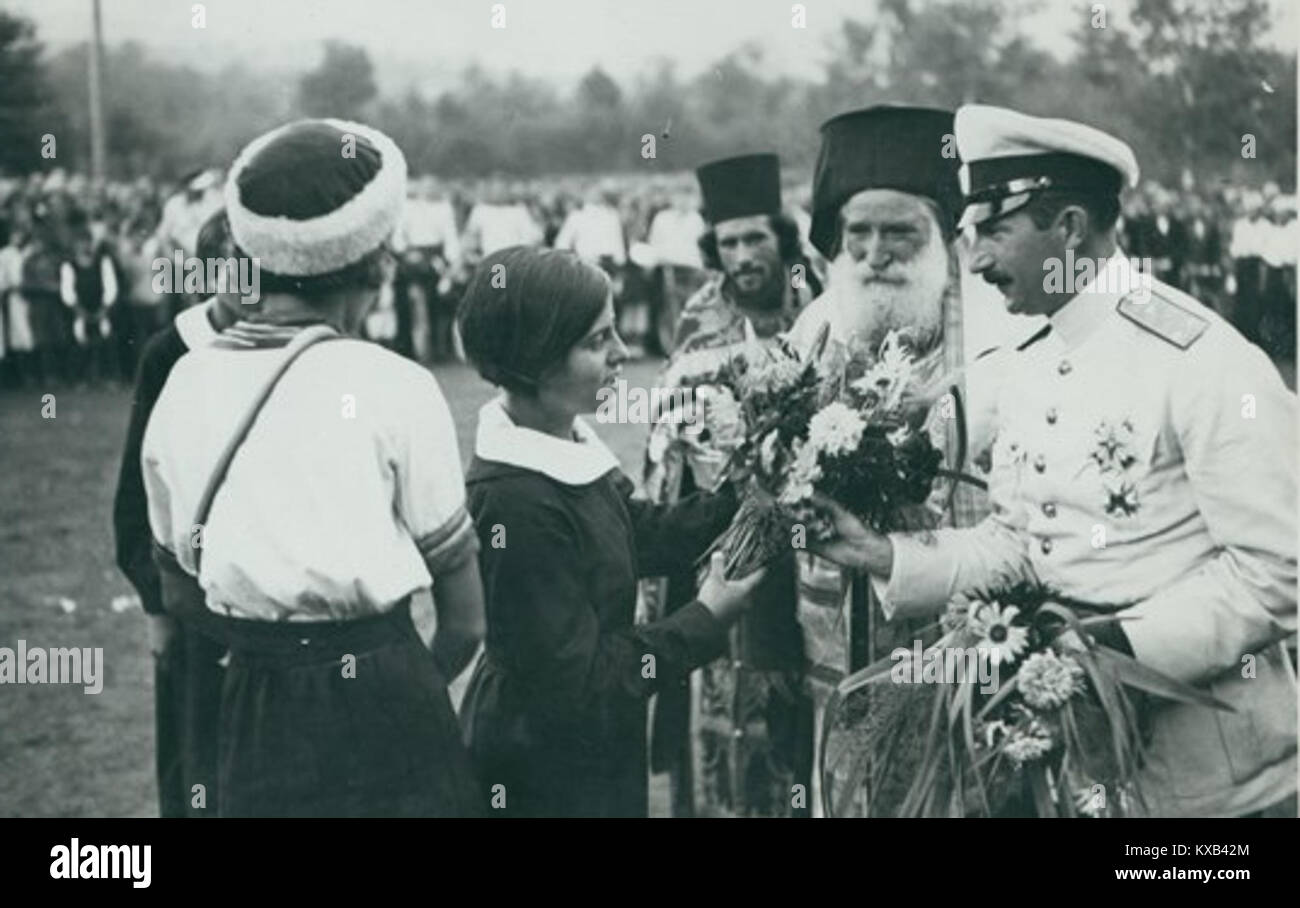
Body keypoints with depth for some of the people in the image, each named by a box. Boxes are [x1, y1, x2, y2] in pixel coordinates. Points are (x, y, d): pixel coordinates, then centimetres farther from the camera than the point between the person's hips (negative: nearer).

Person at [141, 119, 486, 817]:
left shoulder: (186, 385, -1)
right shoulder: (392, 388, -13)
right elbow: (465, 621, -6)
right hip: (382, 716, -4)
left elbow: (179, 594, 11)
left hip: (252, 714, 4)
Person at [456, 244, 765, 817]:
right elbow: (578, 682, -25)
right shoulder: (518, 503, -29)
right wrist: (707, 618, -18)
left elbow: (643, 535, 11)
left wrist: (738, 496, -2)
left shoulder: (564, 444, -2)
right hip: (543, 778, -8)